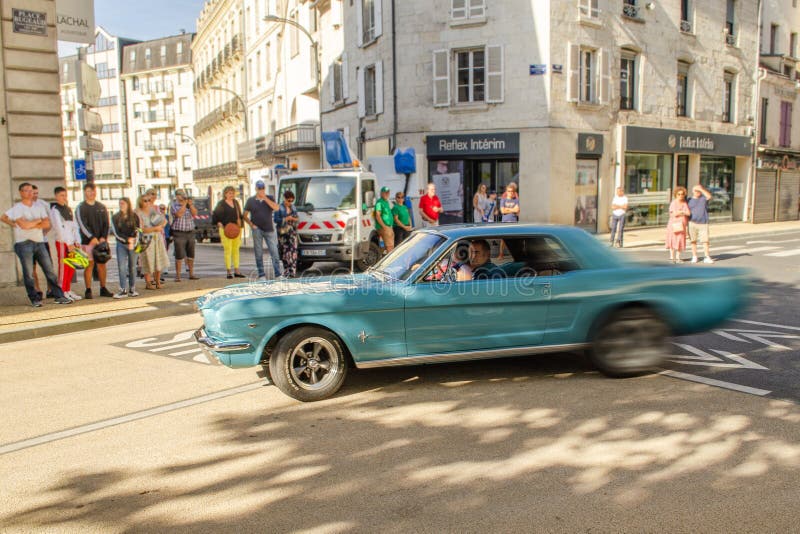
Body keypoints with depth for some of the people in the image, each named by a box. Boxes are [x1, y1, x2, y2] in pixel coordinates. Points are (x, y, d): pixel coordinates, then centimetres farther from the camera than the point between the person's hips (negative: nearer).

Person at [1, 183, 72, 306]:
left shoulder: (39, 206, 13)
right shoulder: (17, 208, -1)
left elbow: (47, 224, 0)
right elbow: (23, 225, -16)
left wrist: (30, 224, -8)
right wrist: (38, 220, -2)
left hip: (39, 242, 4)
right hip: (23, 244, -4)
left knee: (50, 270, 1)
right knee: (28, 273, -3)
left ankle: (59, 296, 3)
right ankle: (35, 299, 5)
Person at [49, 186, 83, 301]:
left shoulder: (69, 209, 18)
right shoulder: (54, 210, -6)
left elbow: (74, 226, 15)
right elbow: (59, 228, -13)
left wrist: (77, 241, 3)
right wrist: (68, 243, -16)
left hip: (72, 243, 7)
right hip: (62, 242, -7)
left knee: (72, 268, 9)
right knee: (63, 267, -6)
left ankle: (68, 290, 17)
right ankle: (62, 292, -2)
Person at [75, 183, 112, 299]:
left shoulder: (102, 207, 13)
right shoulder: (80, 208, 0)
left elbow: (106, 224, 8)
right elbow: (82, 225, -10)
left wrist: (104, 237, -7)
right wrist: (92, 238, -20)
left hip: (102, 240, 4)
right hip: (88, 241, -4)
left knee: (102, 264, 6)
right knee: (89, 264, -4)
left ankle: (103, 289, 14)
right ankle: (88, 290, 1)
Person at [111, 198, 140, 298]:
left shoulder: (134, 216, 3)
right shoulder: (115, 217, 5)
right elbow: (116, 232, -2)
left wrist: (133, 242, -12)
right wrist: (127, 239, -13)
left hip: (133, 244, 0)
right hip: (121, 244, 0)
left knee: (132, 267, 4)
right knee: (121, 266, -6)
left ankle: (132, 289, 10)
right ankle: (123, 290, -5)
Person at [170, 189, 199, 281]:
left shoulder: (189, 205, 14)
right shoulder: (173, 205, 0)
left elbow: (195, 214, 0)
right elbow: (179, 214, -17)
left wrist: (190, 204, -9)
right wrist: (184, 204, -12)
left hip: (190, 232, 5)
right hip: (179, 233, -5)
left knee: (191, 255, 9)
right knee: (179, 256, -5)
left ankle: (191, 274, 18)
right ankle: (177, 275, 2)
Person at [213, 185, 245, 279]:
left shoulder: (236, 202, 13)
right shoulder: (221, 204, -3)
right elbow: (214, 216, -3)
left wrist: (240, 227, 15)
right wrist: (220, 224, -15)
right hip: (226, 230, -6)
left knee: (236, 250, 8)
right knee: (228, 250, -6)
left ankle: (236, 271, 13)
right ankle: (229, 272, -3)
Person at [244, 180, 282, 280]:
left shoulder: (270, 198, 7)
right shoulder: (251, 200, 6)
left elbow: (276, 208, -11)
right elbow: (245, 215, 10)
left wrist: (265, 198, -13)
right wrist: (251, 224, -4)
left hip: (269, 229, 0)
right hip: (257, 230, 0)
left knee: (274, 252, -3)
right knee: (259, 253, 2)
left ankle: (278, 274, 0)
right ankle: (261, 275, 8)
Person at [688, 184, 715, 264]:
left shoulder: (703, 198, 8)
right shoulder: (689, 200, 10)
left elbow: (709, 196, -16)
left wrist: (702, 189, -17)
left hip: (703, 223, -1)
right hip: (692, 223, 1)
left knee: (705, 241, -5)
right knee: (693, 241, 3)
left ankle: (707, 257, -1)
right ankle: (694, 257, 11)